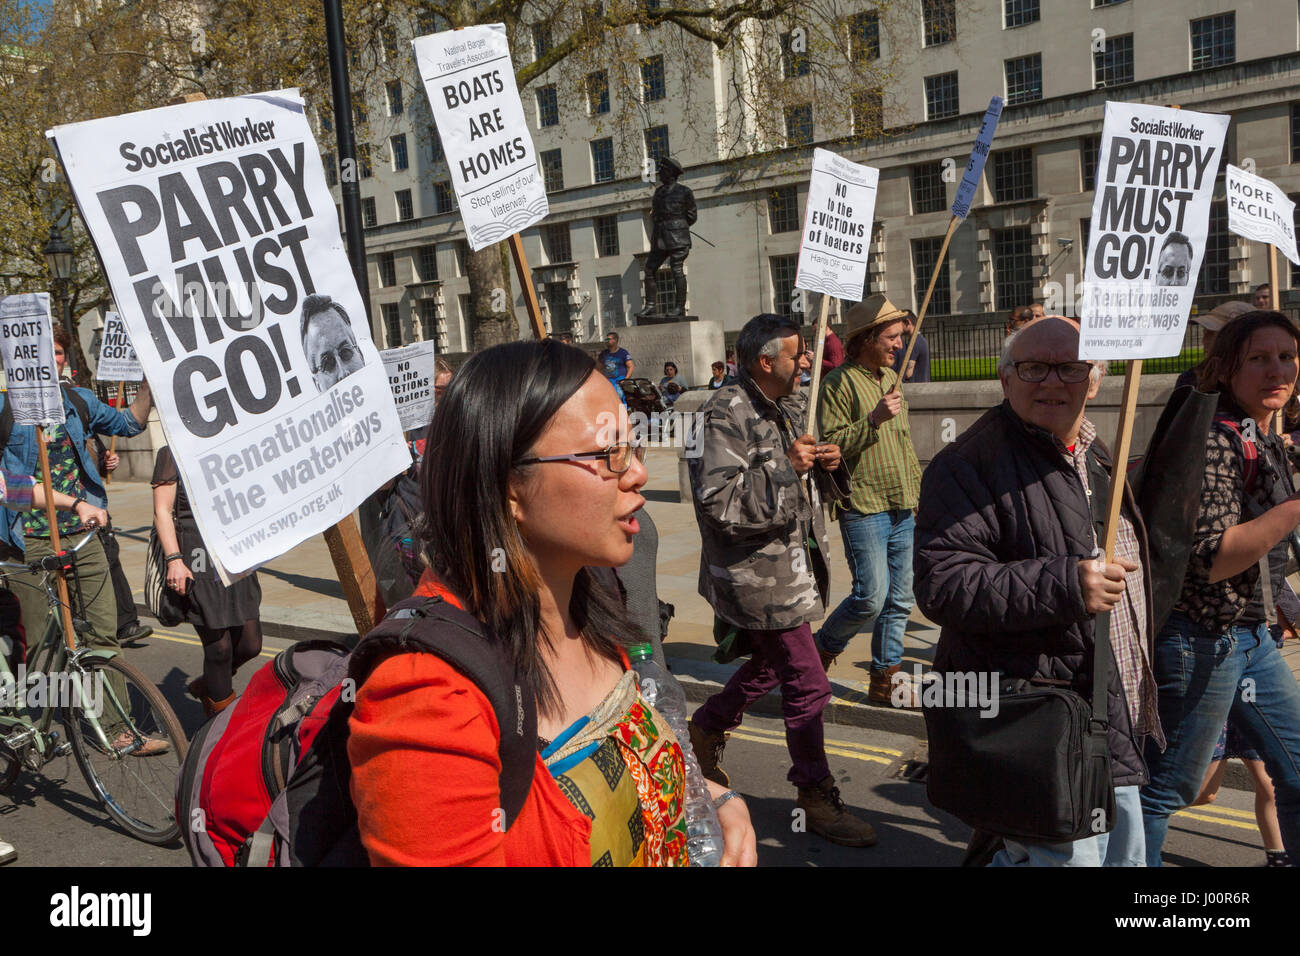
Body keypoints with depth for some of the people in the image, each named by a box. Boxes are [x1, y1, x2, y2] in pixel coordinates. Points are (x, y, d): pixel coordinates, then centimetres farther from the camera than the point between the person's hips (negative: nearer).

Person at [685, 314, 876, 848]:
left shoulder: (792, 404, 11)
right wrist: (786, 467, -28)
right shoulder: (727, 414, -19)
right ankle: (817, 799, 14)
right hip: (757, 574, -10)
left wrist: (823, 463, 2)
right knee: (807, 684, -3)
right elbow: (718, 501, -25)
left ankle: (706, 729, 46)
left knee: (770, 664, 23)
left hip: (792, 563, 10)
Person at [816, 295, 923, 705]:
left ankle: (885, 679, 20)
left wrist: (918, 489, 22)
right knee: (871, 596, -10)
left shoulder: (891, 378, 16)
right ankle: (823, 648, 15)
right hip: (864, 509, -8)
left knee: (899, 600, 9)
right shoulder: (839, 383, -8)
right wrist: (873, 419, -23)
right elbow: (829, 445, -15)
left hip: (903, 509, 8)